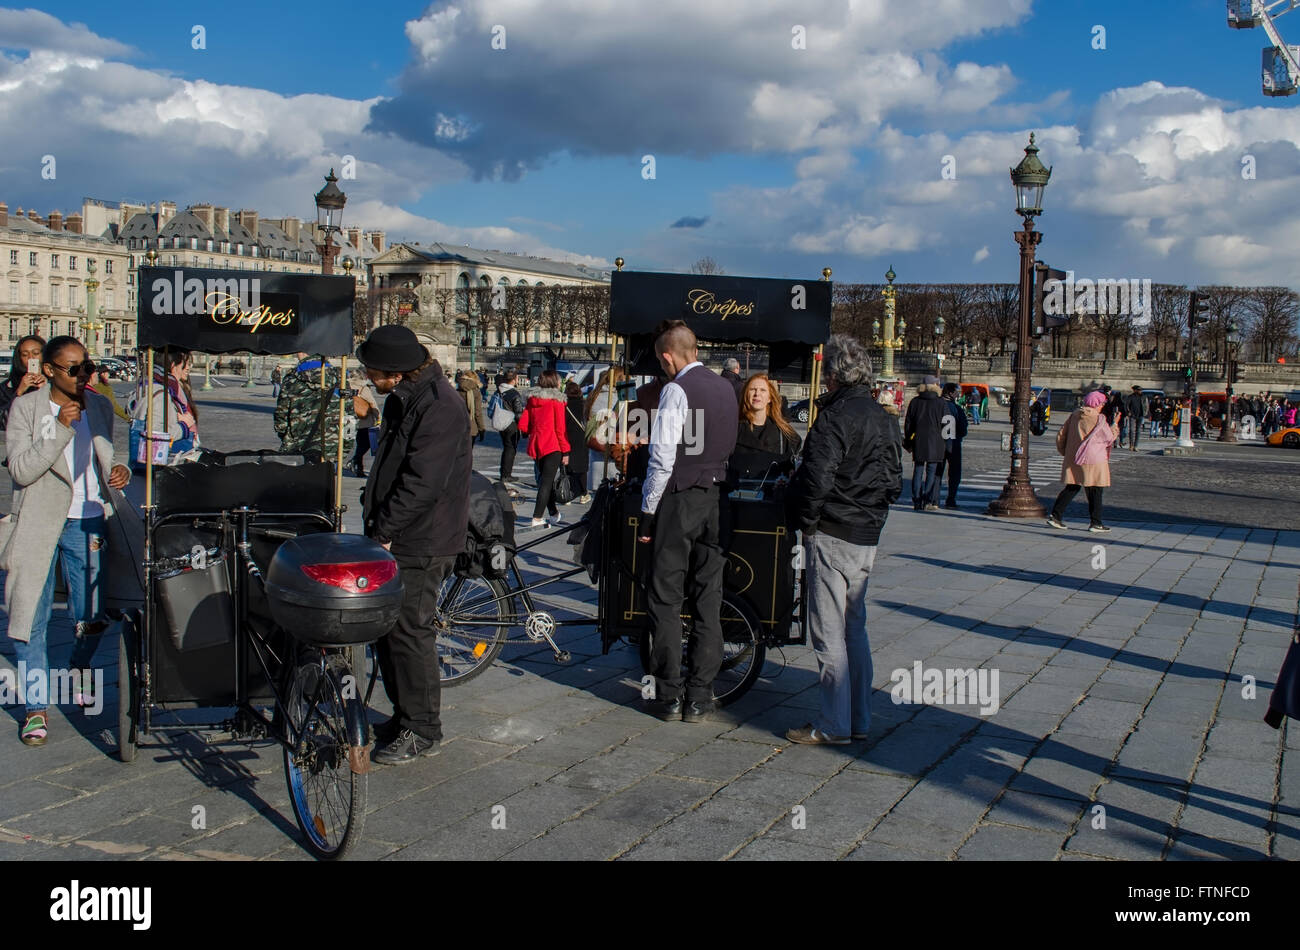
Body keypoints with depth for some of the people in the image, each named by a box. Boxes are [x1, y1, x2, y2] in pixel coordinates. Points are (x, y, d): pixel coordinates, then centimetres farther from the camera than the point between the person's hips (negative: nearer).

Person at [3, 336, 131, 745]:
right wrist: (60, 427, -19)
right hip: (39, 525, -3)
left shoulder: (100, 407, 8)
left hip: (88, 523, 3)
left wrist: (118, 472, -6)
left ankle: (79, 673, 35)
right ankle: (36, 705, 11)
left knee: (92, 617, 5)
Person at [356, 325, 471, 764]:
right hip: (392, 536, 10)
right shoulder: (401, 399, 13)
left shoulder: (439, 406, -19)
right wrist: (374, 522, 13)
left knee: (409, 632, -5)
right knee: (386, 629, 15)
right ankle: (403, 715, 29)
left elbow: (421, 482, -24)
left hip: (420, 545, -10)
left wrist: (384, 532, -18)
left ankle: (422, 730, 8)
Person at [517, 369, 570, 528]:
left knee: (544, 479, 17)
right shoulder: (556, 401, -8)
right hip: (553, 446, -6)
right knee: (547, 481, -4)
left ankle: (554, 513, 28)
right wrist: (565, 451, -7)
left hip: (535, 445, 6)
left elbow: (522, 425, 4)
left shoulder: (532, 399, 7)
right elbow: (560, 428, -11)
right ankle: (537, 518, -9)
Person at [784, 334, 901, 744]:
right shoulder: (886, 420, 11)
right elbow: (895, 481, 16)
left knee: (829, 633, -2)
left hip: (831, 537, -8)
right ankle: (859, 720, 22)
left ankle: (834, 725, 3)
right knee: (855, 628, 16)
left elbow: (816, 478, -22)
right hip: (868, 537, 9)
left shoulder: (836, 417, -16)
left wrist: (806, 521, -8)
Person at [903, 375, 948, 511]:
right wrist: (945, 444, 7)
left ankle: (917, 501, 6)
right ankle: (928, 501, -2)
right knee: (932, 472, 2)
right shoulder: (941, 403, -3)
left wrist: (908, 442, 14)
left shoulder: (914, 402, 4)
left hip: (918, 443, 2)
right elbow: (945, 425, -1)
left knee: (918, 471, 7)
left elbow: (908, 423, 6)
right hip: (935, 443, -2)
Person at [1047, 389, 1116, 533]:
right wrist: (1114, 426, 13)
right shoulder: (1098, 419, -12)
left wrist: (1065, 451, 18)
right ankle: (1095, 522, 7)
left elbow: (1061, 434, 7)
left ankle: (1055, 515, 5)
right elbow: (1109, 439, -3)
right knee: (1094, 492, 4)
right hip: (1092, 460, -6)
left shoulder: (1074, 415, 5)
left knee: (1071, 488, 13)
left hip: (1073, 460, 6)